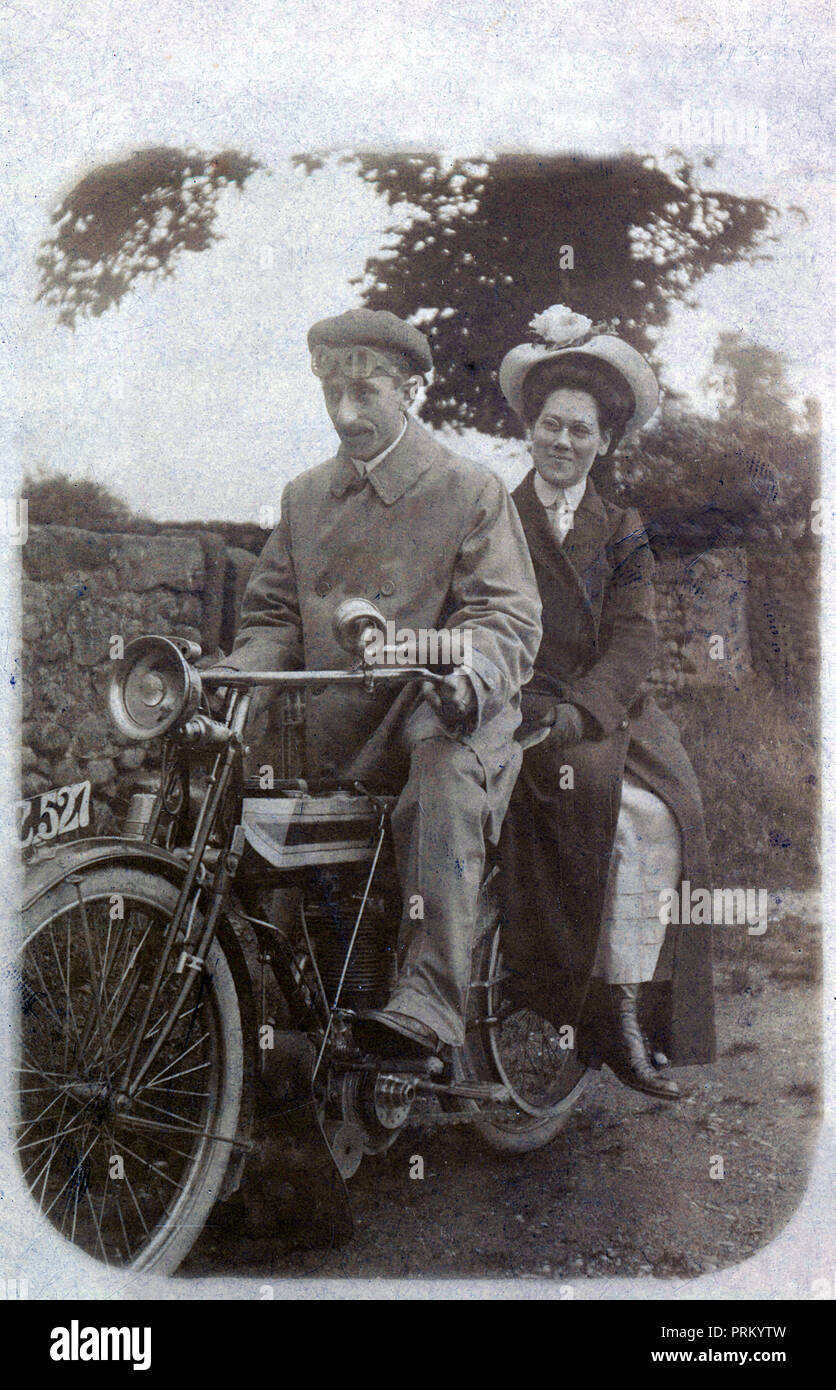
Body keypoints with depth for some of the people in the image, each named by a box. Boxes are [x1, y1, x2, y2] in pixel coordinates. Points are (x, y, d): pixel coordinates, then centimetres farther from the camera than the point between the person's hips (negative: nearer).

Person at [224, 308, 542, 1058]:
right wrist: (238, 677, -1)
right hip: (335, 717, 5)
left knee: (445, 778, -38)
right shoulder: (304, 497, 22)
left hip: (438, 711, -5)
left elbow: (506, 611, -5)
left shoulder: (471, 490, 4)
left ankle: (429, 1001, -43)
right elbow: (274, 613, 21)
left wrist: (473, 672, -28)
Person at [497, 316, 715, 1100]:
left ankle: (629, 1013, -21)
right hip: (520, 712, -3)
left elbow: (632, 641, 3)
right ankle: (615, 1010, -21)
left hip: (609, 712, 3)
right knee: (635, 812, -28)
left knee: (667, 815, -25)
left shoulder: (621, 531, 17)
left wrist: (576, 710, -15)